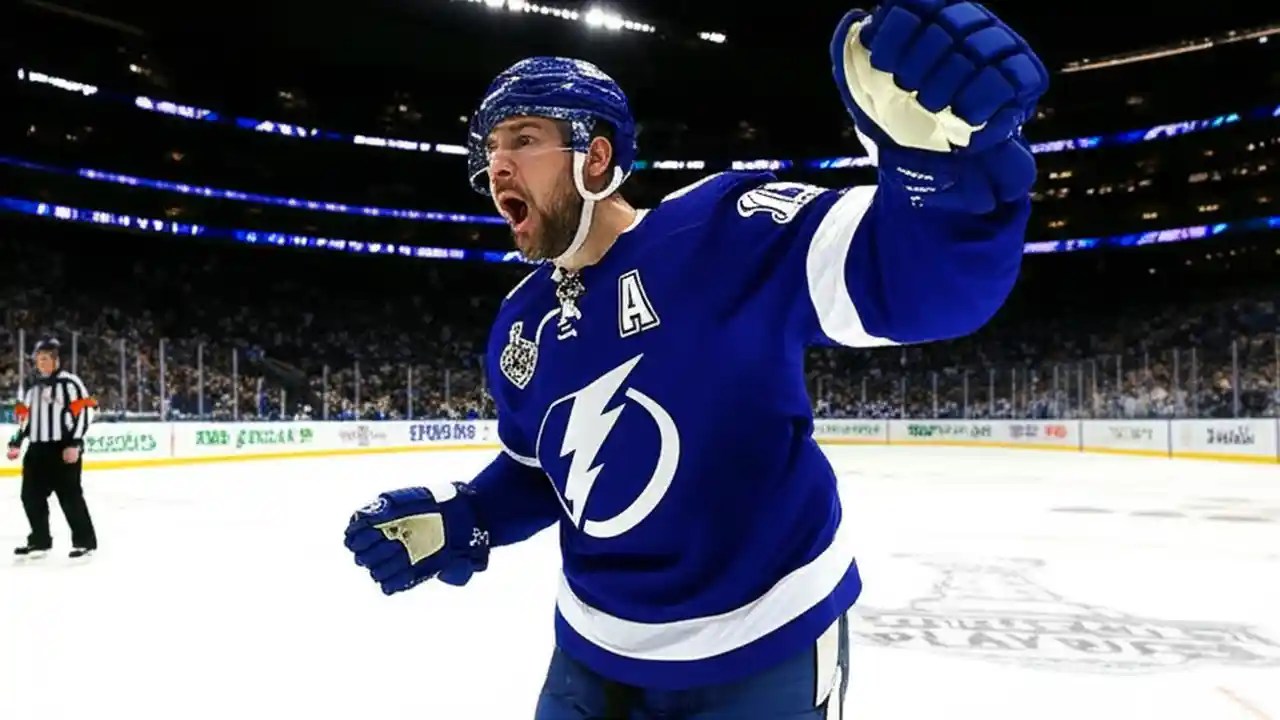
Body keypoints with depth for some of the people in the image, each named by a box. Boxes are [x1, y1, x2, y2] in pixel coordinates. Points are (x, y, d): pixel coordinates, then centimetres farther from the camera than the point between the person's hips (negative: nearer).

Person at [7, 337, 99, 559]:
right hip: (37, 450, 8)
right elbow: (25, 417, 24)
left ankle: (85, 541, 1)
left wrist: (74, 445, -19)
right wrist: (16, 443, 16)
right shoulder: (34, 387, 17)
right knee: (31, 496, 9)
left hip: (64, 450, -8)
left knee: (70, 496, -7)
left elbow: (84, 412, -15)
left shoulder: (70, 382, -8)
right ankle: (40, 540, 22)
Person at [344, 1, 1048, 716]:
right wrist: (459, 520, -3)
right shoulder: (520, 329, 2)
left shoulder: (723, 231, -19)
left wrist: (948, 150, -50)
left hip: (765, 649, -5)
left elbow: (914, 278, -30)